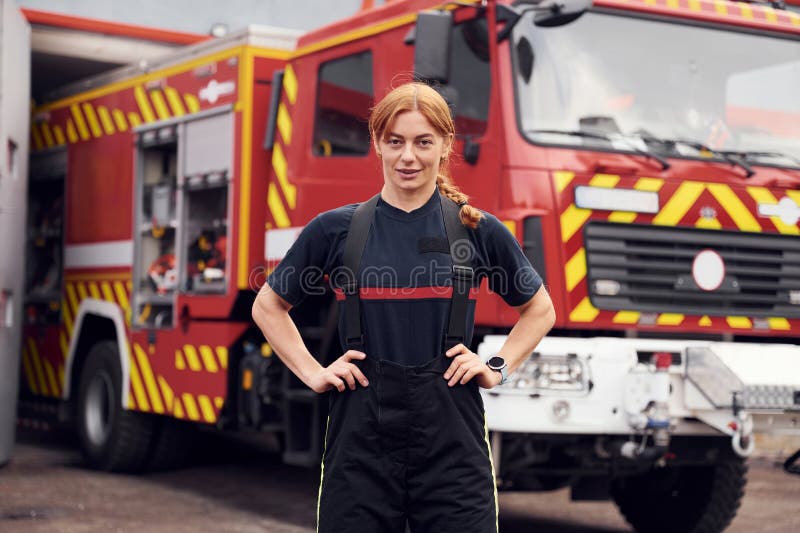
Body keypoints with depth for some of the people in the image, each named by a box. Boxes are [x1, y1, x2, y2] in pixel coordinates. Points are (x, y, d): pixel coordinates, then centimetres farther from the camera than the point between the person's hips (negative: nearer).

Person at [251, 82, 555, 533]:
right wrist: (312, 372, 4)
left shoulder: (479, 230, 2)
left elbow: (540, 310, 17)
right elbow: (269, 306, 15)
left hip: (451, 436, 0)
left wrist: (499, 368, 4)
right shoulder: (335, 230, 2)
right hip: (362, 434, 0)